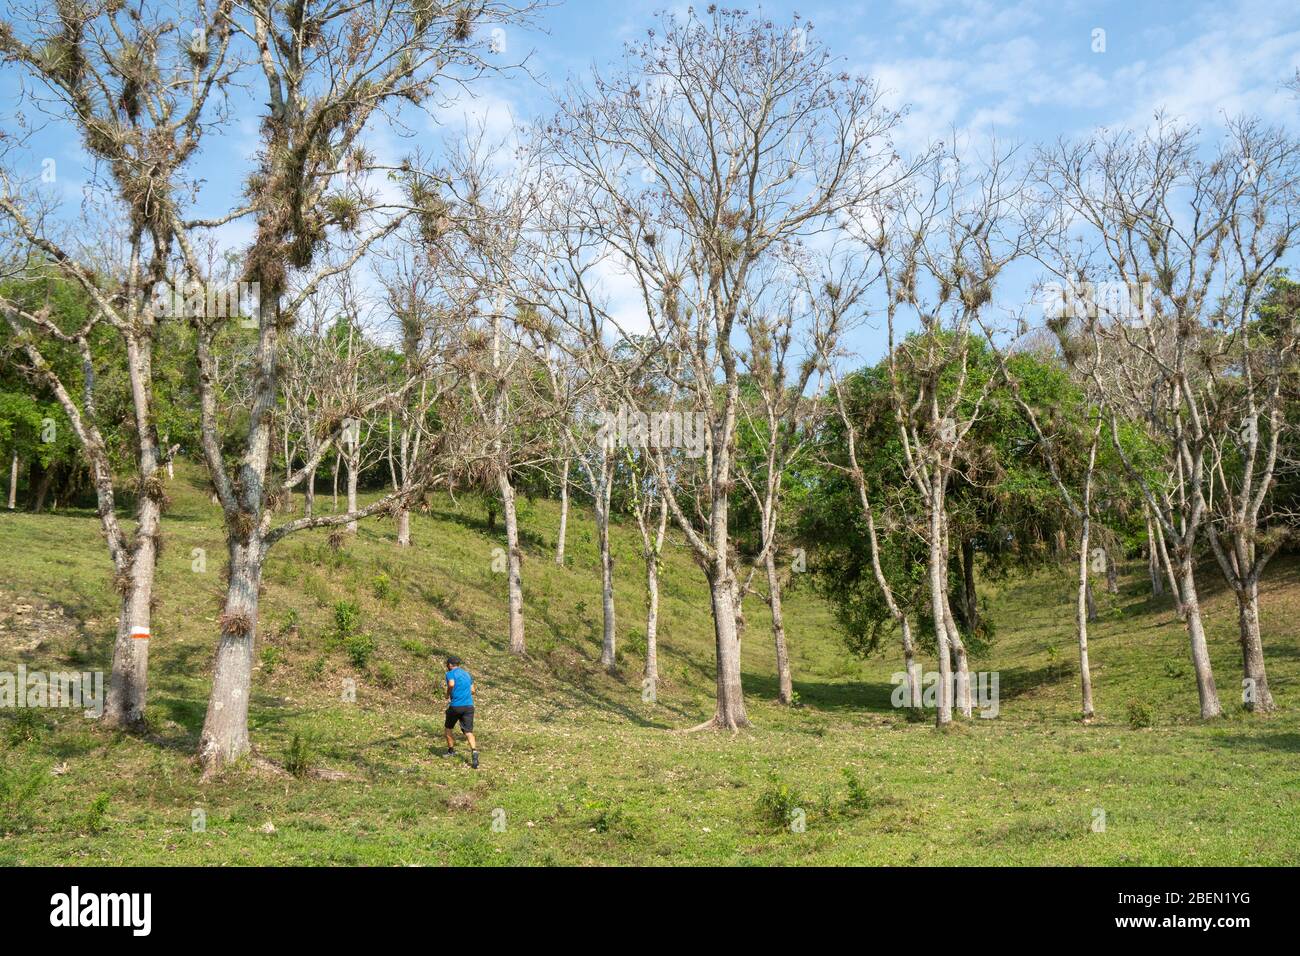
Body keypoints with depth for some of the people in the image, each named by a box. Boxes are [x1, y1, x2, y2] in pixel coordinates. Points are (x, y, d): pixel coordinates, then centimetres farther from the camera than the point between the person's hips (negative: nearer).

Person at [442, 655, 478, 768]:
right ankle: (474, 752, -24)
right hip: (469, 706, 4)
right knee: (468, 731, -3)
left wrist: (448, 695, -5)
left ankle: (451, 750, 32)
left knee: (448, 727, 21)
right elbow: (472, 691, 20)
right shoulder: (467, 673, 18)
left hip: (455, 705, -4)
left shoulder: (450, 673, 0)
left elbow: (451, 684, -21)